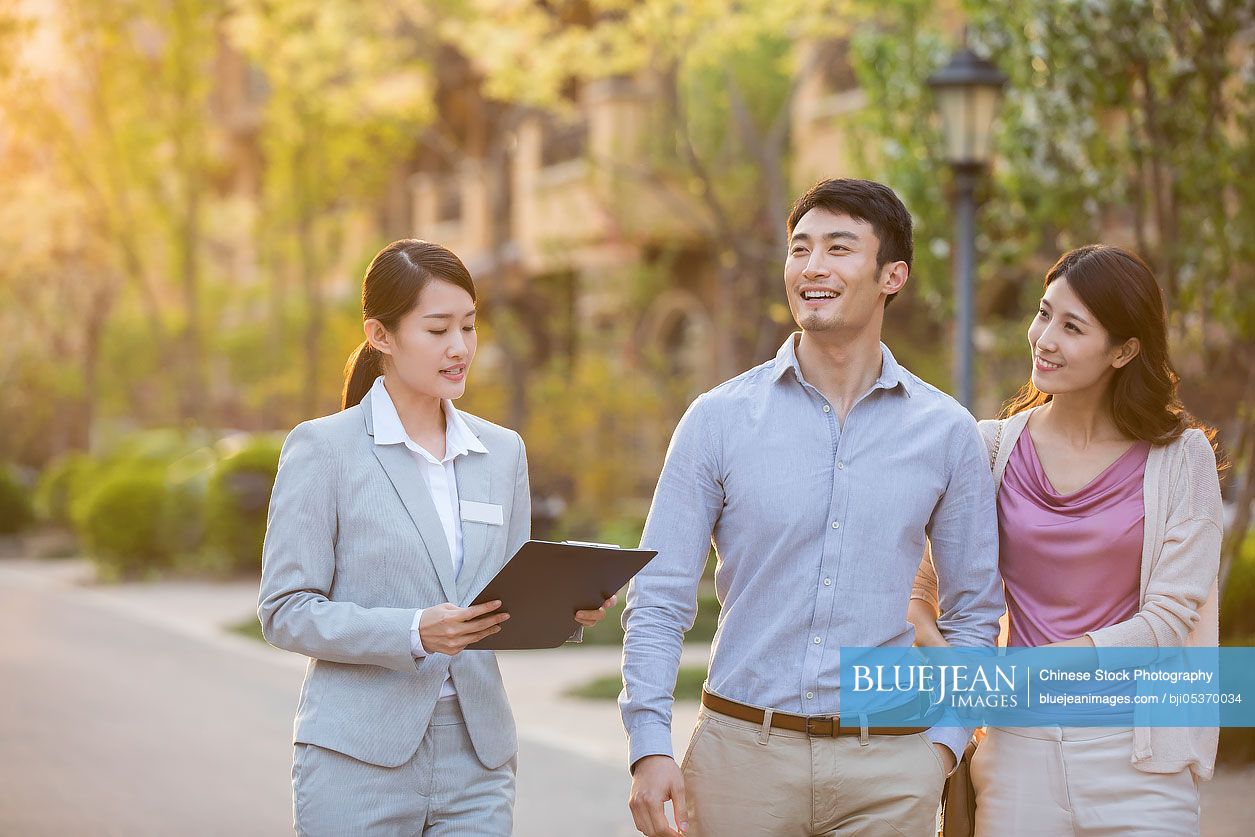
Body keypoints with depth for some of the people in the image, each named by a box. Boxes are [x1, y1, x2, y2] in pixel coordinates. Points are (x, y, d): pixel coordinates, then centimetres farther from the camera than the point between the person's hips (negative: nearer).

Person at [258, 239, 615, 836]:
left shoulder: (501, 451, 11)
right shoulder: (323, 448, -4)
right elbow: (285, 612, -7)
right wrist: (414, 632, -20)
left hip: (477, 764, 4)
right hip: (361, 763, -4)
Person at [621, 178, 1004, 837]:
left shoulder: (947, 432, 4)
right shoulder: (719, 419, 1)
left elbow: (973, 611, 11)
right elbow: (659, 597, 0)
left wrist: (944, 743, 0)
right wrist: (649, 746, -9)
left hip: (888, 770, 1)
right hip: (742, 751, 0)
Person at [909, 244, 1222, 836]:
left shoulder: (1179, 455, -2)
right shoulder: (994, 449, 4)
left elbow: (1171, 616, -7)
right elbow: (920, 591, 7)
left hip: (1136, 760, -1)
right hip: (1022, 750, 2)